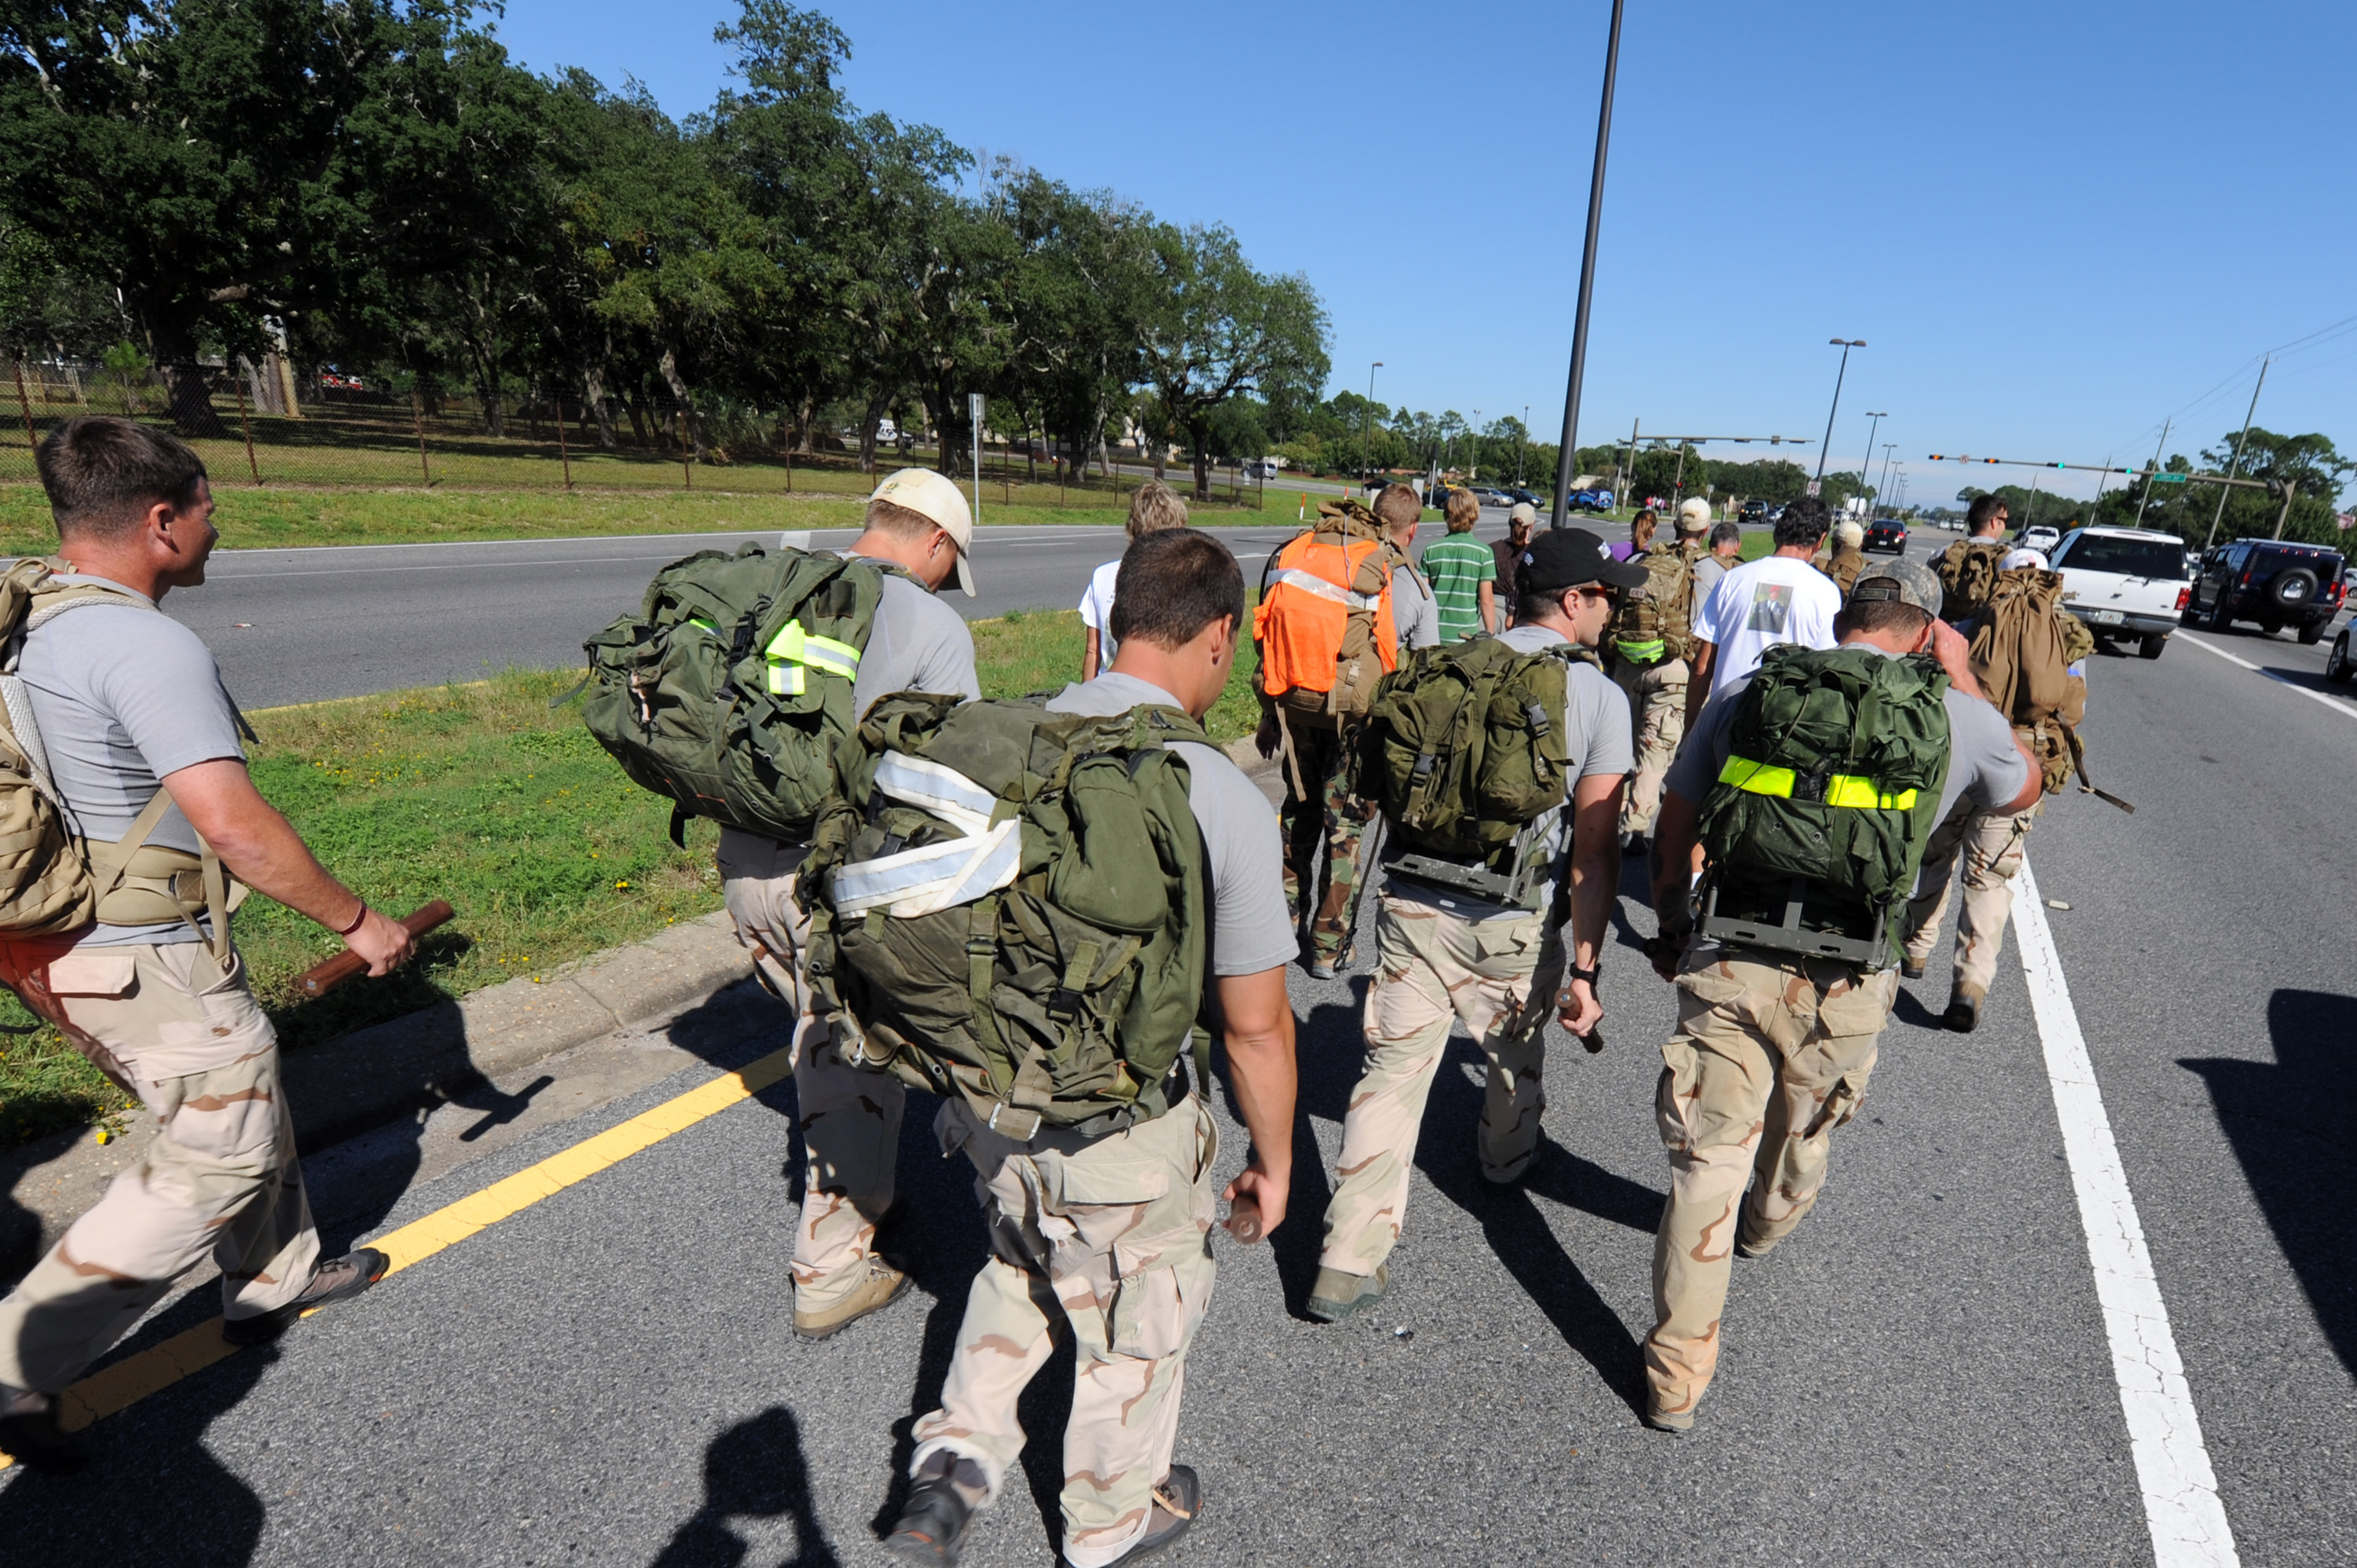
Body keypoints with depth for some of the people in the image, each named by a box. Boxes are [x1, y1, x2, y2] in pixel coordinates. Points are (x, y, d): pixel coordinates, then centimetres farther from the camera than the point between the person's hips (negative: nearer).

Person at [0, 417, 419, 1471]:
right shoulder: (147, 647, -24)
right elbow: (235, 827, -29)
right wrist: (359, 921, -19)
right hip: (146, 963, -10)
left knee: (246, 1103, 22)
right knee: (220, 1155, 5)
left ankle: (273, 1282, 38)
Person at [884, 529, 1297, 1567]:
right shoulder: (1222, 796, -23)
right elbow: (1254, 1023, -16)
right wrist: (1274, 1157, 3)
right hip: (1119, 1131, -4)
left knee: (1020, 1267, 35)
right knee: (1137, 1324, 25)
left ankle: (956, 1461, 32)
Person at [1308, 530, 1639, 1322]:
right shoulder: (1600, 697, -5)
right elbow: (1595, 849, -9)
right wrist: (1586, 968, -4)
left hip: (1410, 903, 2)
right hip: (1512, 926, -2)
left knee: (1393, 1072, 7)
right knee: (1516, 1055, 26)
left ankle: (1349, 1263, 10)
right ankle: (1507, 1156, 55)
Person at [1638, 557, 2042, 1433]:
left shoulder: (1747, 691, 1)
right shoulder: (1956, 715, 1)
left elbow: (1676, 822, 7)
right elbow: (2023, 791, 24)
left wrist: (1672, 928, 20)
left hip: (1726, 962, -1)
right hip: (1845, 986, 1)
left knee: (1707, 1163, 8)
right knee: (1802, 1130, 29)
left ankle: (1677, 1378, 17)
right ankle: (1769, 1224, 61)